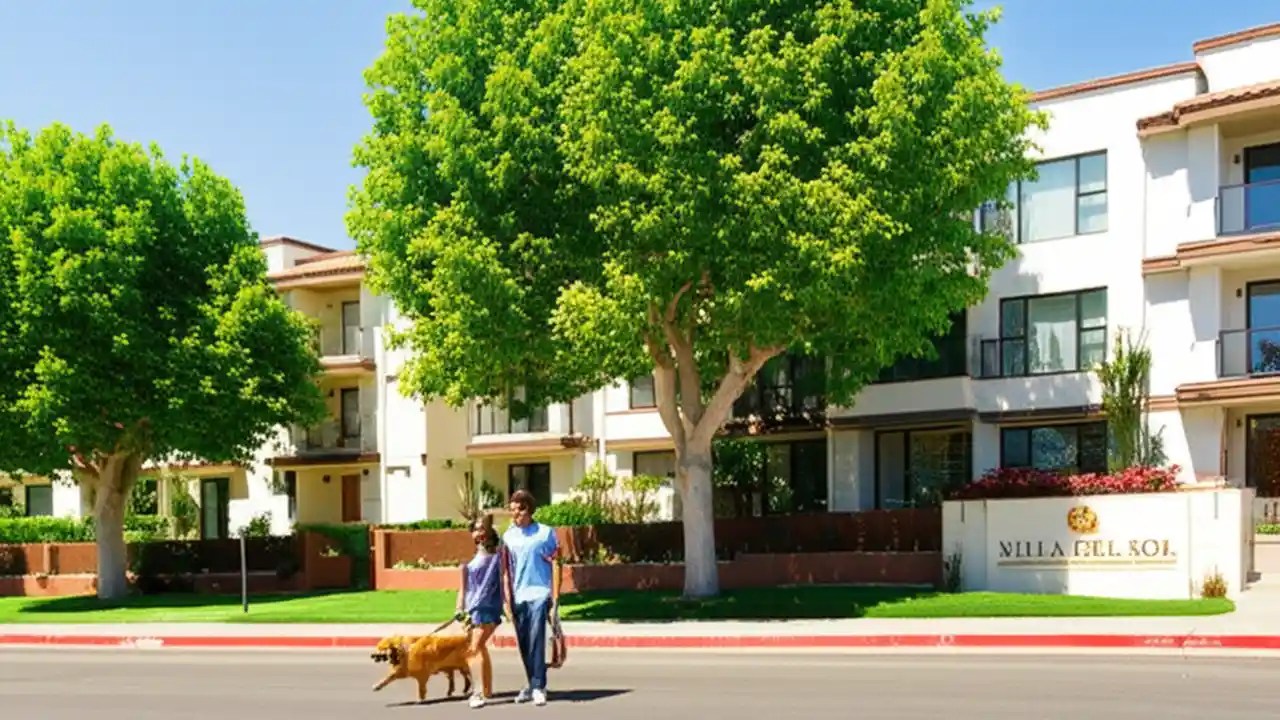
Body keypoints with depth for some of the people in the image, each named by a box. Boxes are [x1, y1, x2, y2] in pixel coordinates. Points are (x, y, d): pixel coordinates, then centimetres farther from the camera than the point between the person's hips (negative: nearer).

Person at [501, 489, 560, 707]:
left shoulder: (546, 532, -1)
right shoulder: (508, 536, 8)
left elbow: (555, 565, -2)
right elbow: (506, 570, 10)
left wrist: (555, 597, -7)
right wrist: (508, 599, 4)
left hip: (539, 594, -4)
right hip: (518, 597, 4)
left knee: (536, 641, -12)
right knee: (523, 644, 8)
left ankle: (538, 687, -7)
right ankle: (533, 684, 20)